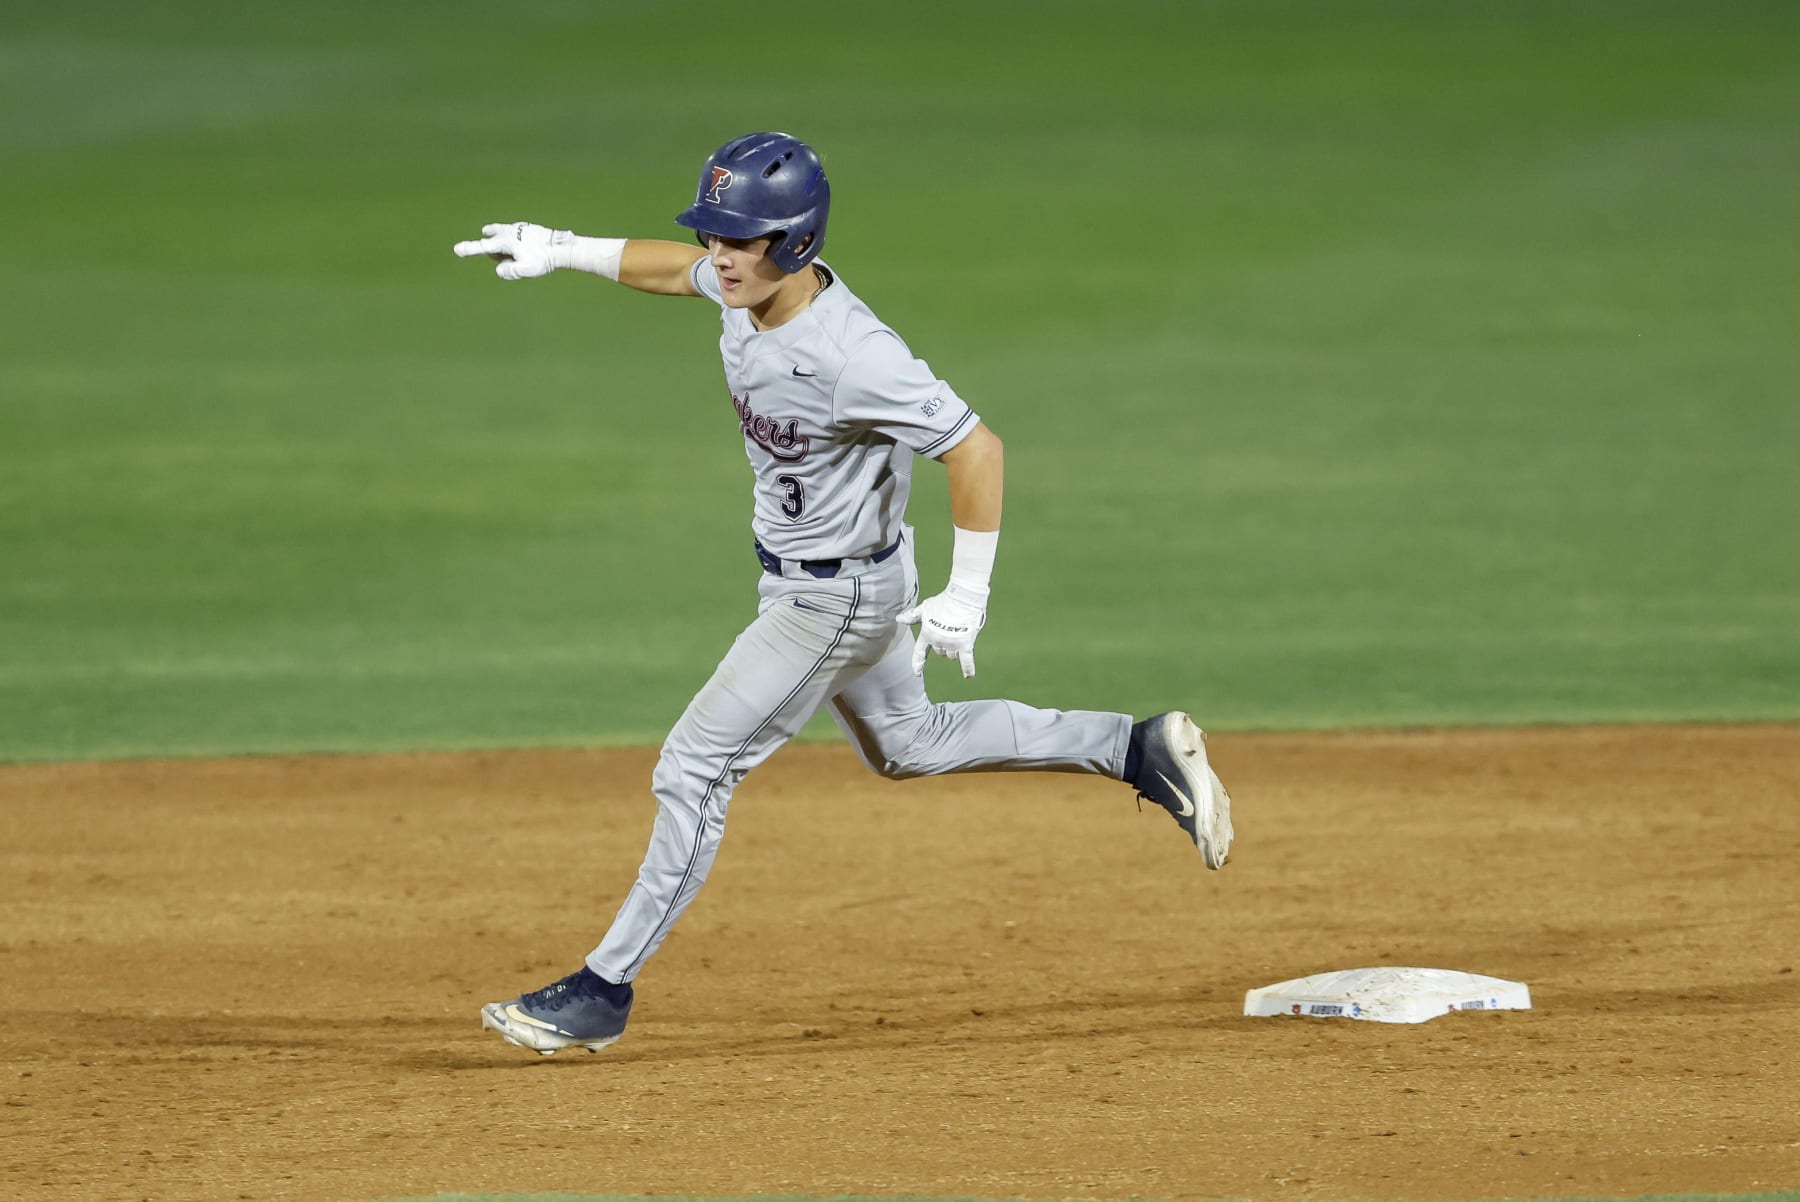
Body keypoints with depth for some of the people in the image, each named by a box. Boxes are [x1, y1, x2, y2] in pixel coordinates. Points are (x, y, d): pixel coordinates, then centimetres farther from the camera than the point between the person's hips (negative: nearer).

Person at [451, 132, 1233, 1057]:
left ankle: (604, 990, 2)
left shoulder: (850, 355, -34)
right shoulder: (749, 289, -9)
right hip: (797, 578, 9)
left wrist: (965, 597, -26)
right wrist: (566, 251, 13)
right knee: (907, 744, 26)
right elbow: (680, 269, 16)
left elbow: (976, 450, -29)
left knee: (695, 770, -6)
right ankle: (1136, 750, 31)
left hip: (839, 593, -9)